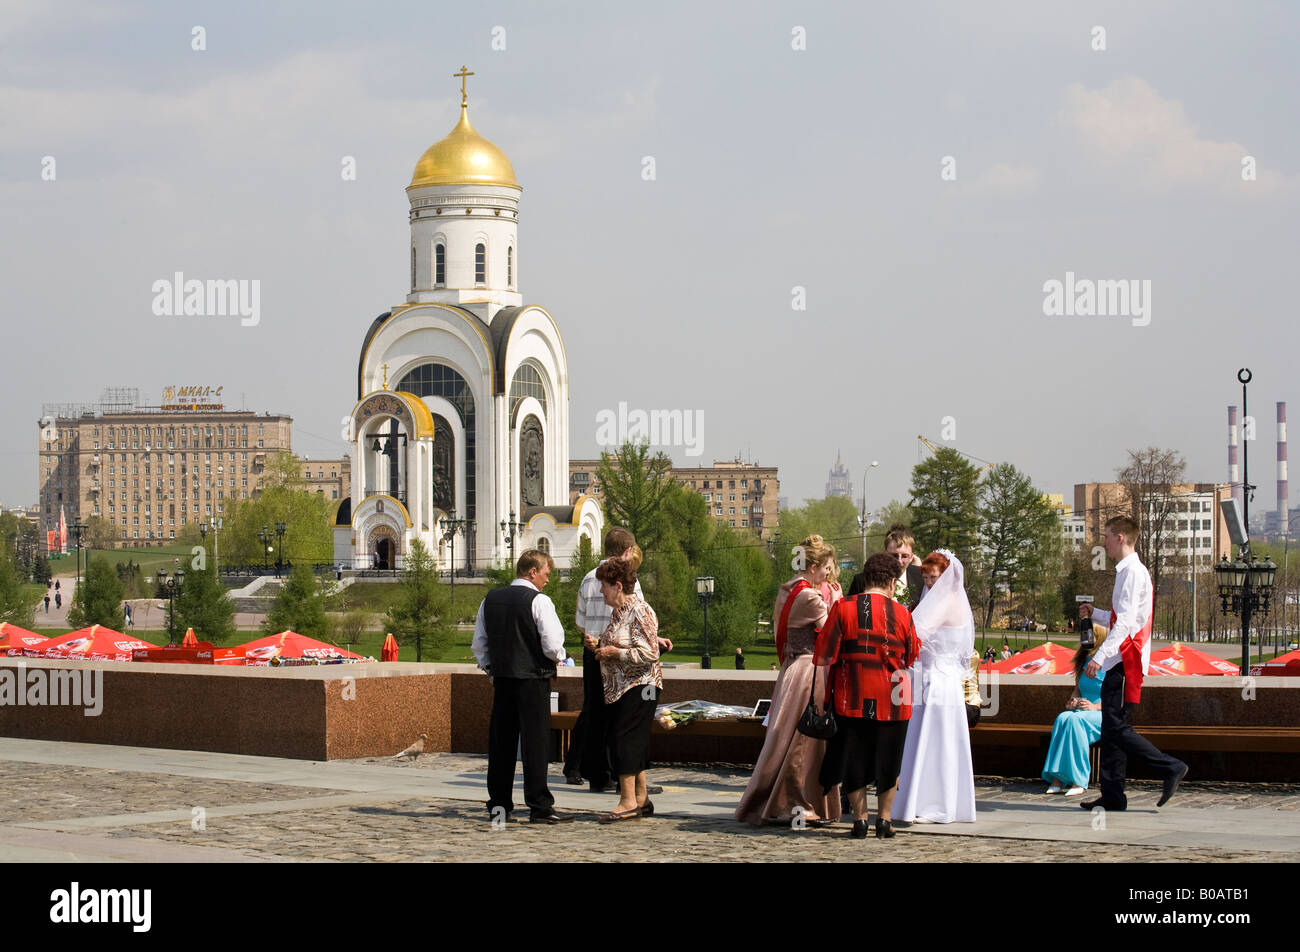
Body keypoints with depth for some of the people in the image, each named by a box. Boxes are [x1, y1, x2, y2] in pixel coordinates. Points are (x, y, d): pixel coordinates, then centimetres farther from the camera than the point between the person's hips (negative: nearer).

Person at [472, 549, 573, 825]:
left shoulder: (491, 600, 7)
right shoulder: (538, 601, -12)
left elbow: (479, 644, 11)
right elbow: (552, 645, -15)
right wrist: (559, 657, 5)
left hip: (502, 678, 6)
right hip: (533, 678, -6)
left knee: (501, 741, 11)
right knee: (535, 742, -3)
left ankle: (499, 803, 16)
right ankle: (539, 806, -3)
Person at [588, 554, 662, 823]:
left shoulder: (639, 612, -15)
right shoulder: (618, 611, 15)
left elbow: (649, 653, -20)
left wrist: (614, 653, -18)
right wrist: (598, 644, 7)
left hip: (639, 687, -9)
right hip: (619, 688, 9)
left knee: (626, 739, -13)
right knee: (632, 742, 9)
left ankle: (629, 801, -13)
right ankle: (641, 799, 15)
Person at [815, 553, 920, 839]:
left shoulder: (843, 608, -7)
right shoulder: (901, 614, -4)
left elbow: (825, 655, -7)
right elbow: (913, 656, 8)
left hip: (852, 698, -1)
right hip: (892, 702, 1)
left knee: (853, 756, 9)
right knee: (889, 759, 14)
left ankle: (860, 818, 8)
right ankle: (884, 818, 14)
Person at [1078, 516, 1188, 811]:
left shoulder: (1132, 572, -13)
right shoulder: (1128, 571, 20)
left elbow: (1126, 622, -22)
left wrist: (1100, 656, -26)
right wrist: (1094, 614, 17)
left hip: (1126, 662, -10)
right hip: (1119, 662, 10)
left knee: (1117, 728, -12)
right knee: (1111, 729, 8)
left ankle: (1170, 768, -9)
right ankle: (1112, 795, 9)